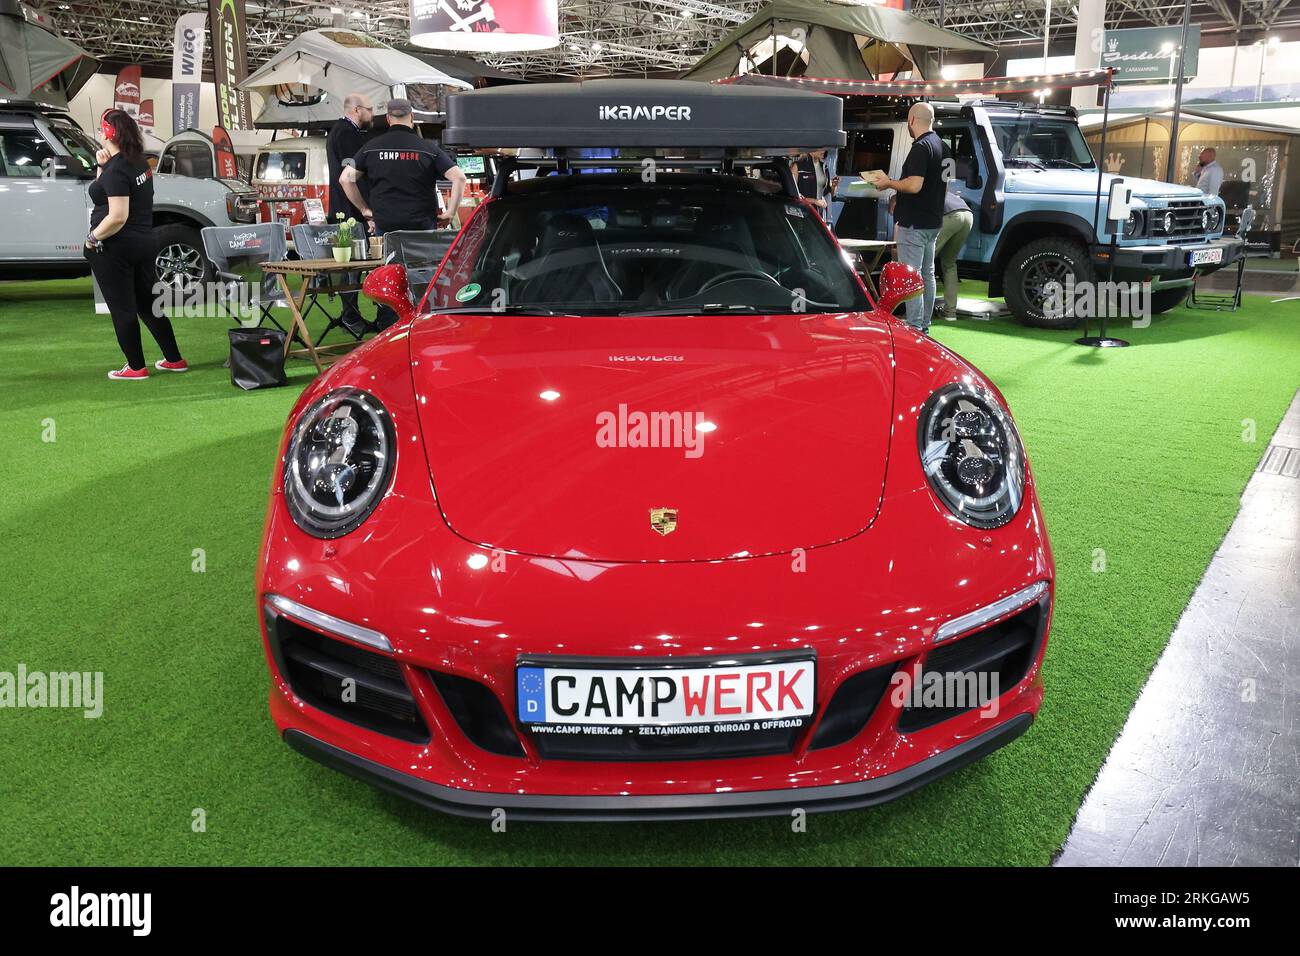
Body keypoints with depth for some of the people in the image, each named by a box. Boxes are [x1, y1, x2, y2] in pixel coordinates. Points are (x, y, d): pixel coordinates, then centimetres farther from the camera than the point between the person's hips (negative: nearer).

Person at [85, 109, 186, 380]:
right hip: (144, 243, 8)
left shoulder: (116, 170, -19)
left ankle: (136, 367, 9)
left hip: (114, 248, -8)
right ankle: (174, 360, 20)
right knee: (148, 304, 16)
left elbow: (118, 216, -25)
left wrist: (93, 237, -14)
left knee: (122, 309, 2)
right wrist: (102, 167, 3)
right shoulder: (139, 162, 8)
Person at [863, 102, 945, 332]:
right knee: (927, 274, 14)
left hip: (914, 224, -10)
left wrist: (888, 183, -11)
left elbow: (914, 185, -26)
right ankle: (924, 326, 21)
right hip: (933, 221, 10)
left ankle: (914, 329, -8)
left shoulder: (920, 147, -17)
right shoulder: (940, 144, 13)